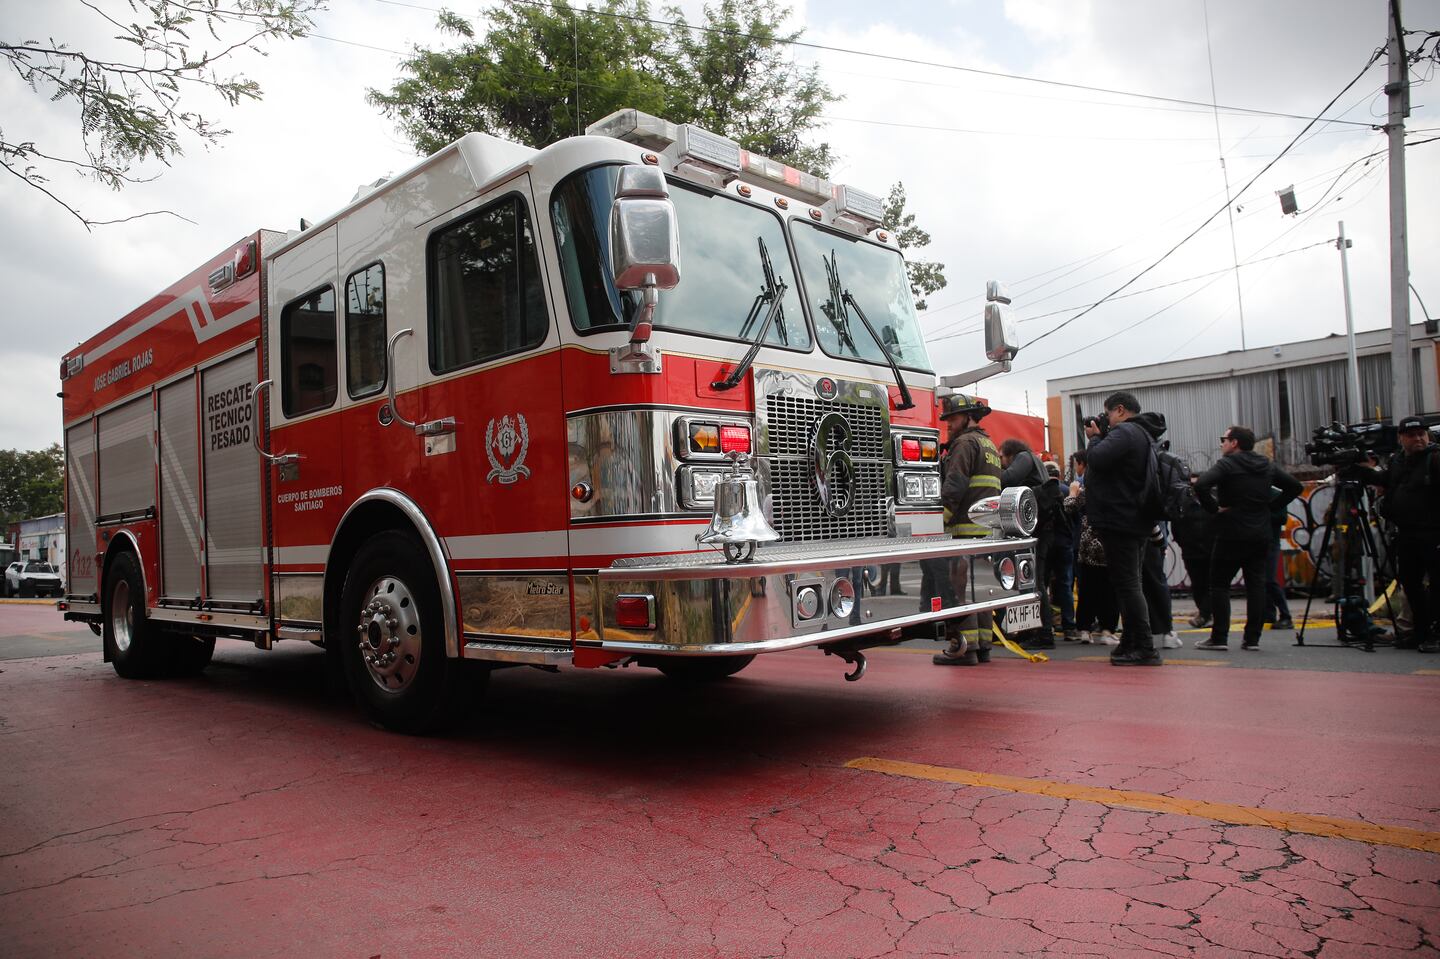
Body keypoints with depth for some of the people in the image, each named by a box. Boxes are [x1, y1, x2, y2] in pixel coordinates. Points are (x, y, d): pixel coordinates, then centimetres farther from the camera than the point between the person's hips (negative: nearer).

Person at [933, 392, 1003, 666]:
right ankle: (982, 645, 14)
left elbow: (954, 487, -16)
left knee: (961, 584, -9)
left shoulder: (965, 443, -6)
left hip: (966, 526, -10)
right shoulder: (989, 445, 25)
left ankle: (963, 646, -10)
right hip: (987, 528, 10)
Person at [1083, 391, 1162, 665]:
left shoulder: (1124, 432, -12)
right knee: (1129, 584, 14)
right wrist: (1099, 437, 11)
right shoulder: (1142, 435, 23)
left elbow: (1096, 459, -24)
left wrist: (1095, 437, -5)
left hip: (1119, 520, -11)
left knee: (1126, 583, -9)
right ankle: (1130, 645, 20)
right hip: (1137, 521, 11)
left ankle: (1145, 649, -10)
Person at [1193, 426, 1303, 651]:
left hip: (1231, 535, -6)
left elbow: (1201, 484, -25)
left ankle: (1219, 638, -3)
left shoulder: (1227, 464, -8)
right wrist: (1270, 506, 13)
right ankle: (1253, 639, 7)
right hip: (1260, 536, 6)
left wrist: (1214, 508, -13)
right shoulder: (1267, 466, 12)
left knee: (1219, 585, 0)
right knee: (1256, 585, 7)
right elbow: (1295, 486, 18)